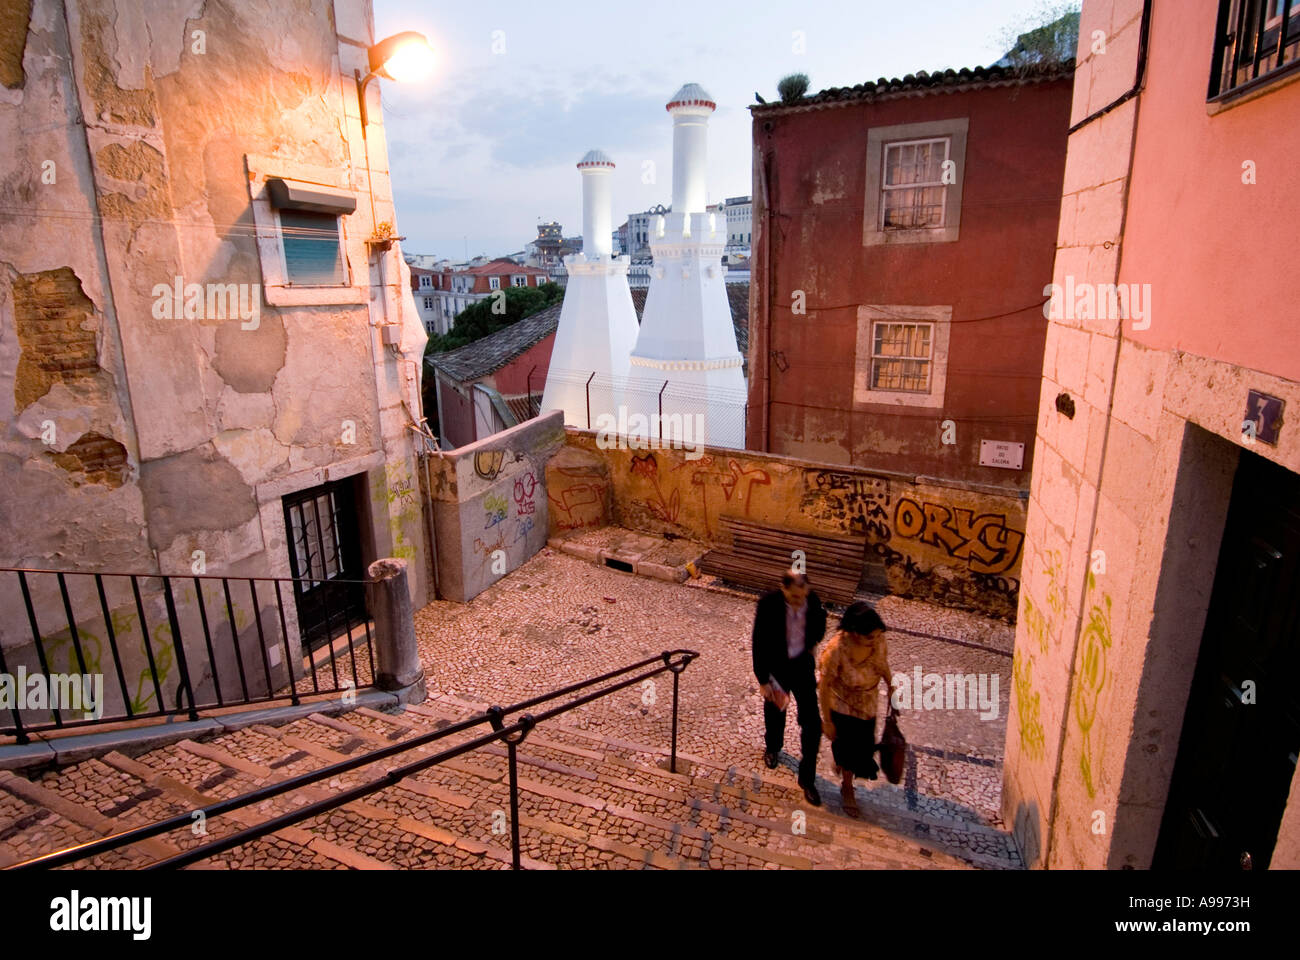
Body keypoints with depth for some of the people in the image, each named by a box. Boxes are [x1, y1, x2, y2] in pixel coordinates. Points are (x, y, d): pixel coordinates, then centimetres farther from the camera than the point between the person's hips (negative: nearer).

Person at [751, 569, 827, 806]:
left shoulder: (813, 600, -19)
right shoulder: (768, 603, -27)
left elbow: (819, 623, 7)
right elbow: (759, 644, -19)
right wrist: (763, 680, -16)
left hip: (802, 665, 2)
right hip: (775, 667, -1)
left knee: (812, 723, 0)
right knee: (774, 712, 22)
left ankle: (807, 778, 18)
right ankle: (773, 747, 55)